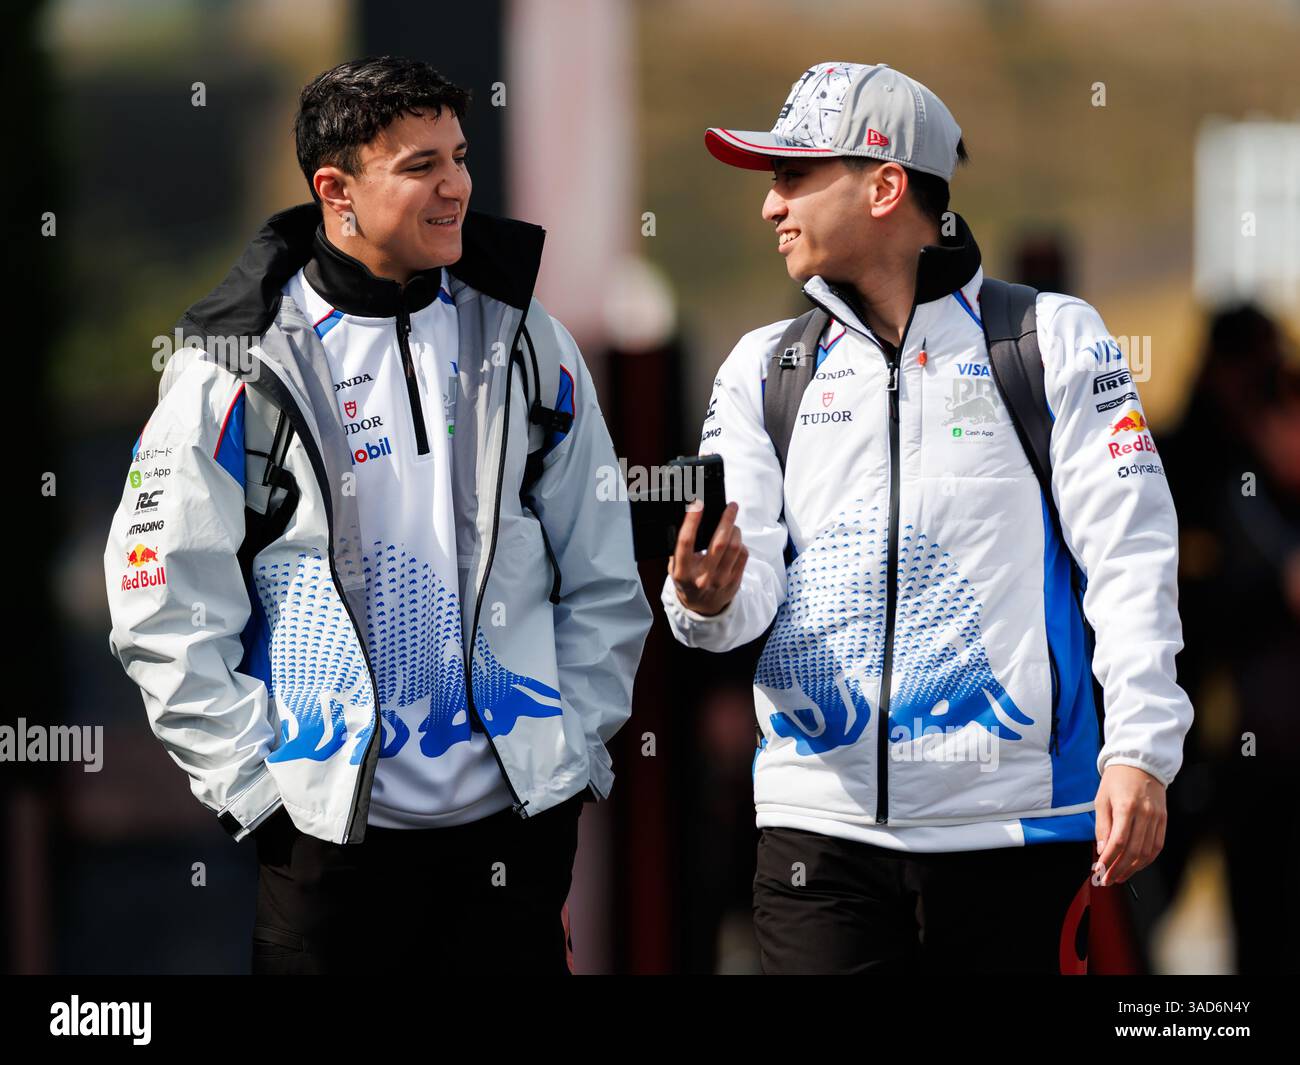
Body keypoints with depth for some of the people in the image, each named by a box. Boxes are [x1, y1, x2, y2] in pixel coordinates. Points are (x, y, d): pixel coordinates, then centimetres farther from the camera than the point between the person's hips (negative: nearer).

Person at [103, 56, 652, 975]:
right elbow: (167, 613, -3)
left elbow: (603, 582, 11)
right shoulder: (236, 371, -4)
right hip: (329, 832, -2)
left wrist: (571, 755, 4)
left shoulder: (528, 347, 6)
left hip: (513, 825, 3)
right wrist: (262, 785, -7)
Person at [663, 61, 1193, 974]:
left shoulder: (1054, 340, 3)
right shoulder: (764, 368, 13)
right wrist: (710, 600, -20)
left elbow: (1130, 555, -1)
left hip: (1016, 824, -2)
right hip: (821, 822, 3)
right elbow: (751, 581, 4)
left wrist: (1139, 747, -11)